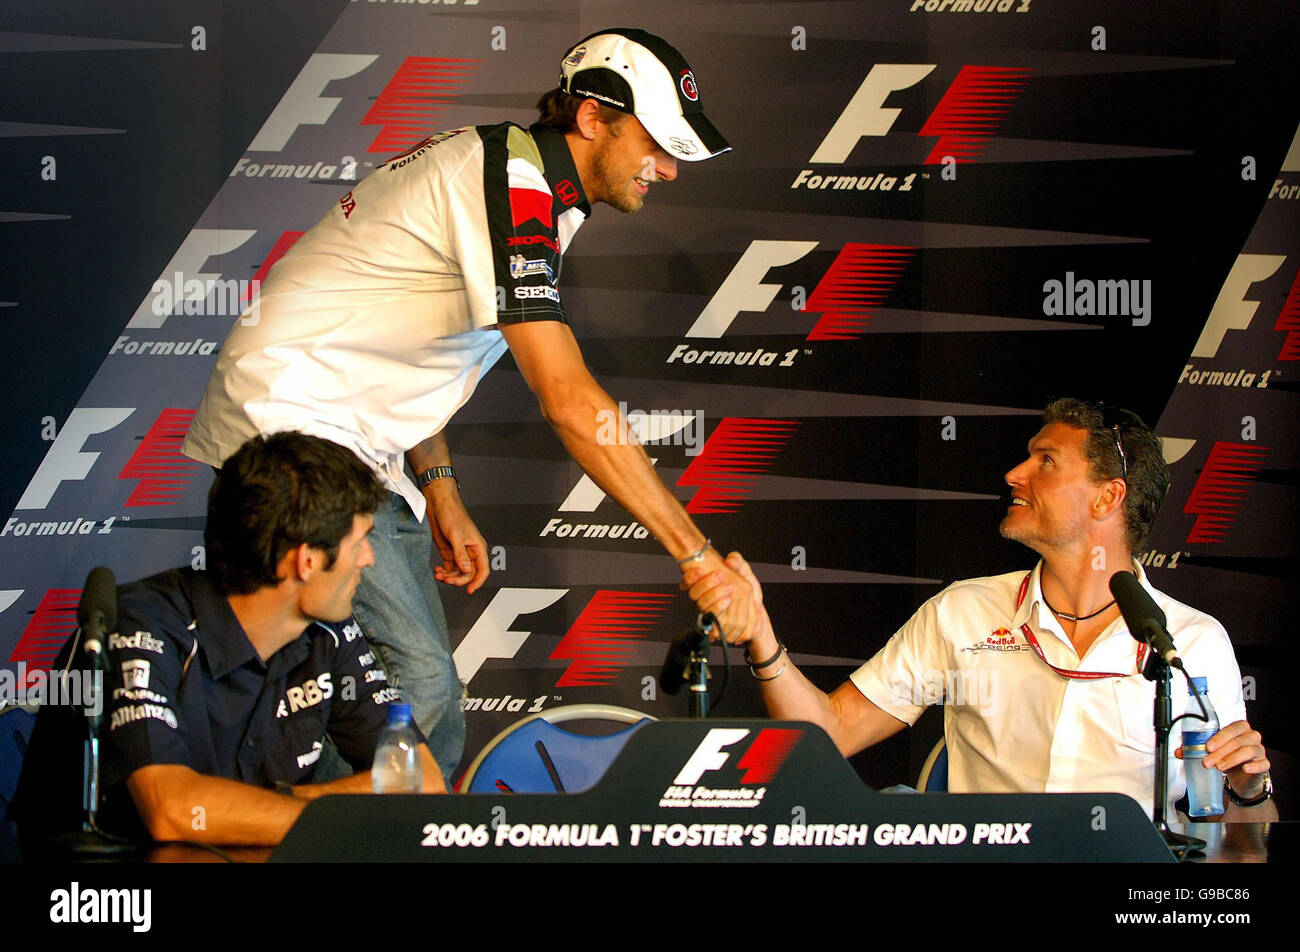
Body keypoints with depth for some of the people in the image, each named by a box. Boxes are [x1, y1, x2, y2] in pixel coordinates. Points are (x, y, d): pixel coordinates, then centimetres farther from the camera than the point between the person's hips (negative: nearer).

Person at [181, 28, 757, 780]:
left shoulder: (521, 175, 13)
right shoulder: (513, 181, -19)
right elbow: (569, 401, -26)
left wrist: (440, 494, 12)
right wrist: (698, 554, -26)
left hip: (366, 443, 11)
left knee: (425, 690, 6)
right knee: (421, 691, -18)